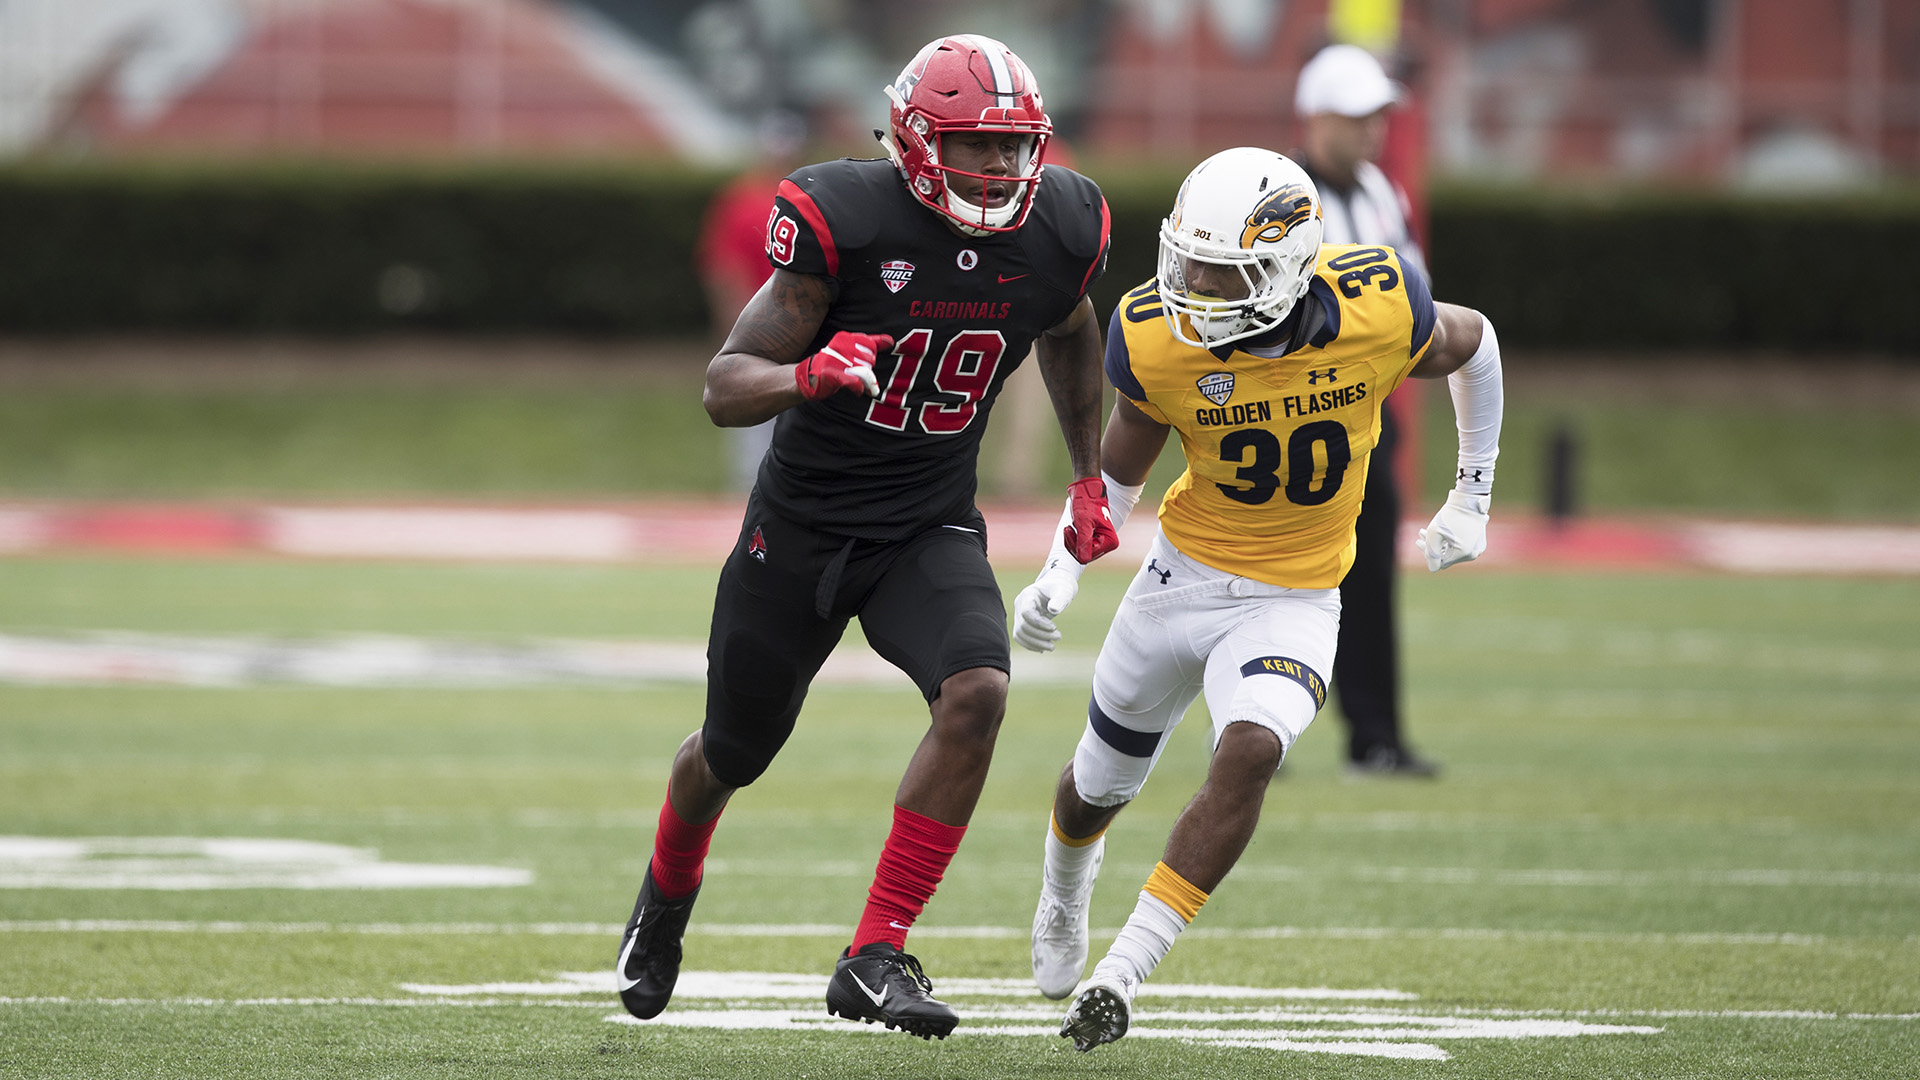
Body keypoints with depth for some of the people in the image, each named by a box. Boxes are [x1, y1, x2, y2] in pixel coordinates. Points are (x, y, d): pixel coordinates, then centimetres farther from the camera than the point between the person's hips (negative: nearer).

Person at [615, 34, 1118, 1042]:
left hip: (931, 530, 2)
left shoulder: (1058, 231, -10)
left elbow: (1069, 335, 16)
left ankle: (874, 958, -19)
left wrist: (1089, 479, 19)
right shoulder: (844, 220, -23)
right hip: (803, 528, -2)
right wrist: (807, 375, -42)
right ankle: (666, 897, 51)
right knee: (735, 752, 15)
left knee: (976, 693, -27)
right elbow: (724, 387, -21)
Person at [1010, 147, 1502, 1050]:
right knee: (1100, 784, 18)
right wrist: (1060, 575, -12)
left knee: (1250, 751, -29)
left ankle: (1124, 971, -22)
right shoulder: (1160, 342, -19)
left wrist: (1472, 500, 9)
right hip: (1185, 577, 2)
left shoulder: (1378, 313, -22)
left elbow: (1472, 348, 2)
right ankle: (1066, 881, 56)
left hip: (1295, 599, -2)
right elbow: (1118, 469, 1)